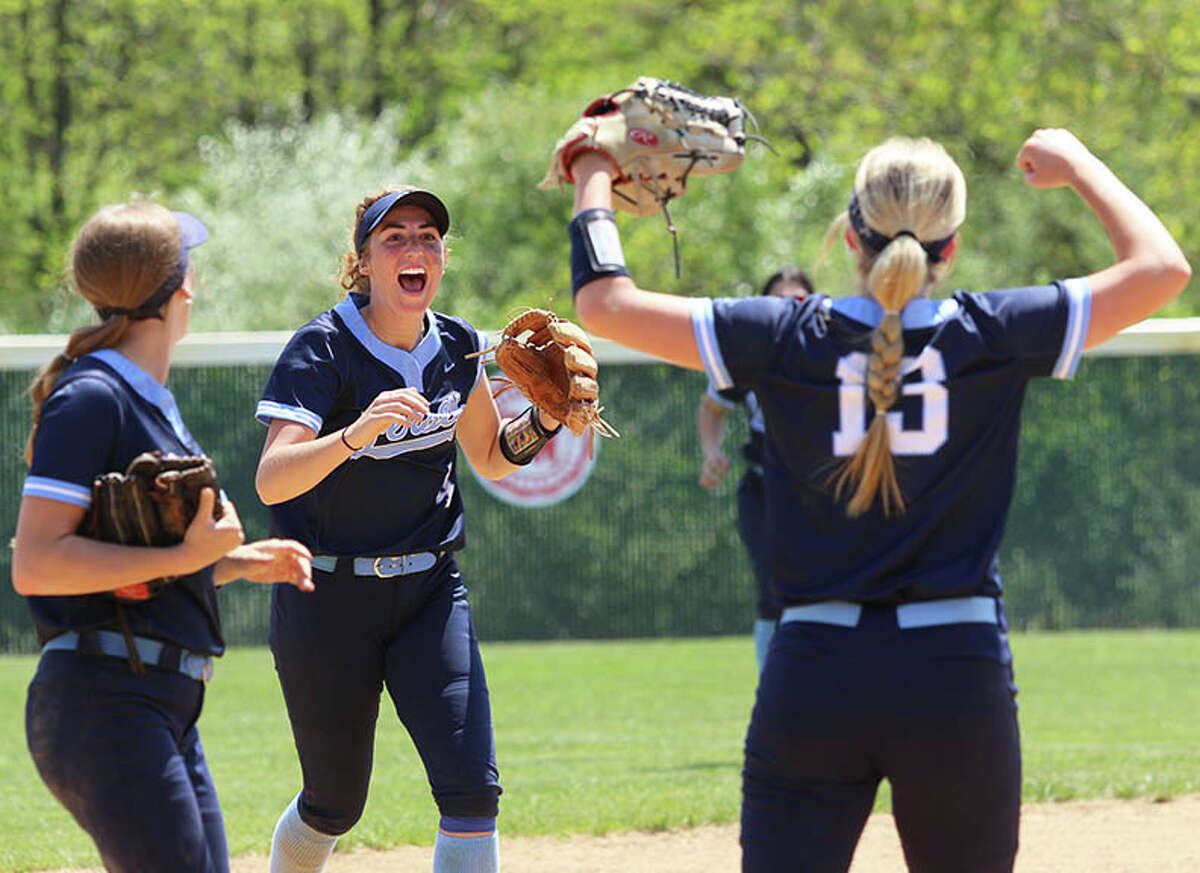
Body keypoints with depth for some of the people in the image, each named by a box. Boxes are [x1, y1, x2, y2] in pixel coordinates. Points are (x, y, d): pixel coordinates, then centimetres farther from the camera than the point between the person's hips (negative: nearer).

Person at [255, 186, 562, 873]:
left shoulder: (457, 348, 1)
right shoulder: (323, 350, -15)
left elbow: (492, 460, 16)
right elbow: (272, 480, -29)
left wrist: (545, 420, -4)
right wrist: (356, 433, -46)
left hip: (431, 592, 4)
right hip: (329, 600, -4)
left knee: (472, 791, -13)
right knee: (334, 806, 7)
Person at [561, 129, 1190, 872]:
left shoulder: (784, 339, -2)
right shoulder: (995, 336, -2)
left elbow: (605, 303, 3)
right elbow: (1162, 268, 5)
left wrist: (594, 185, 19)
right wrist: (1079, 167, 19)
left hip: (813, 676, 0)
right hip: (960, 674, 0)